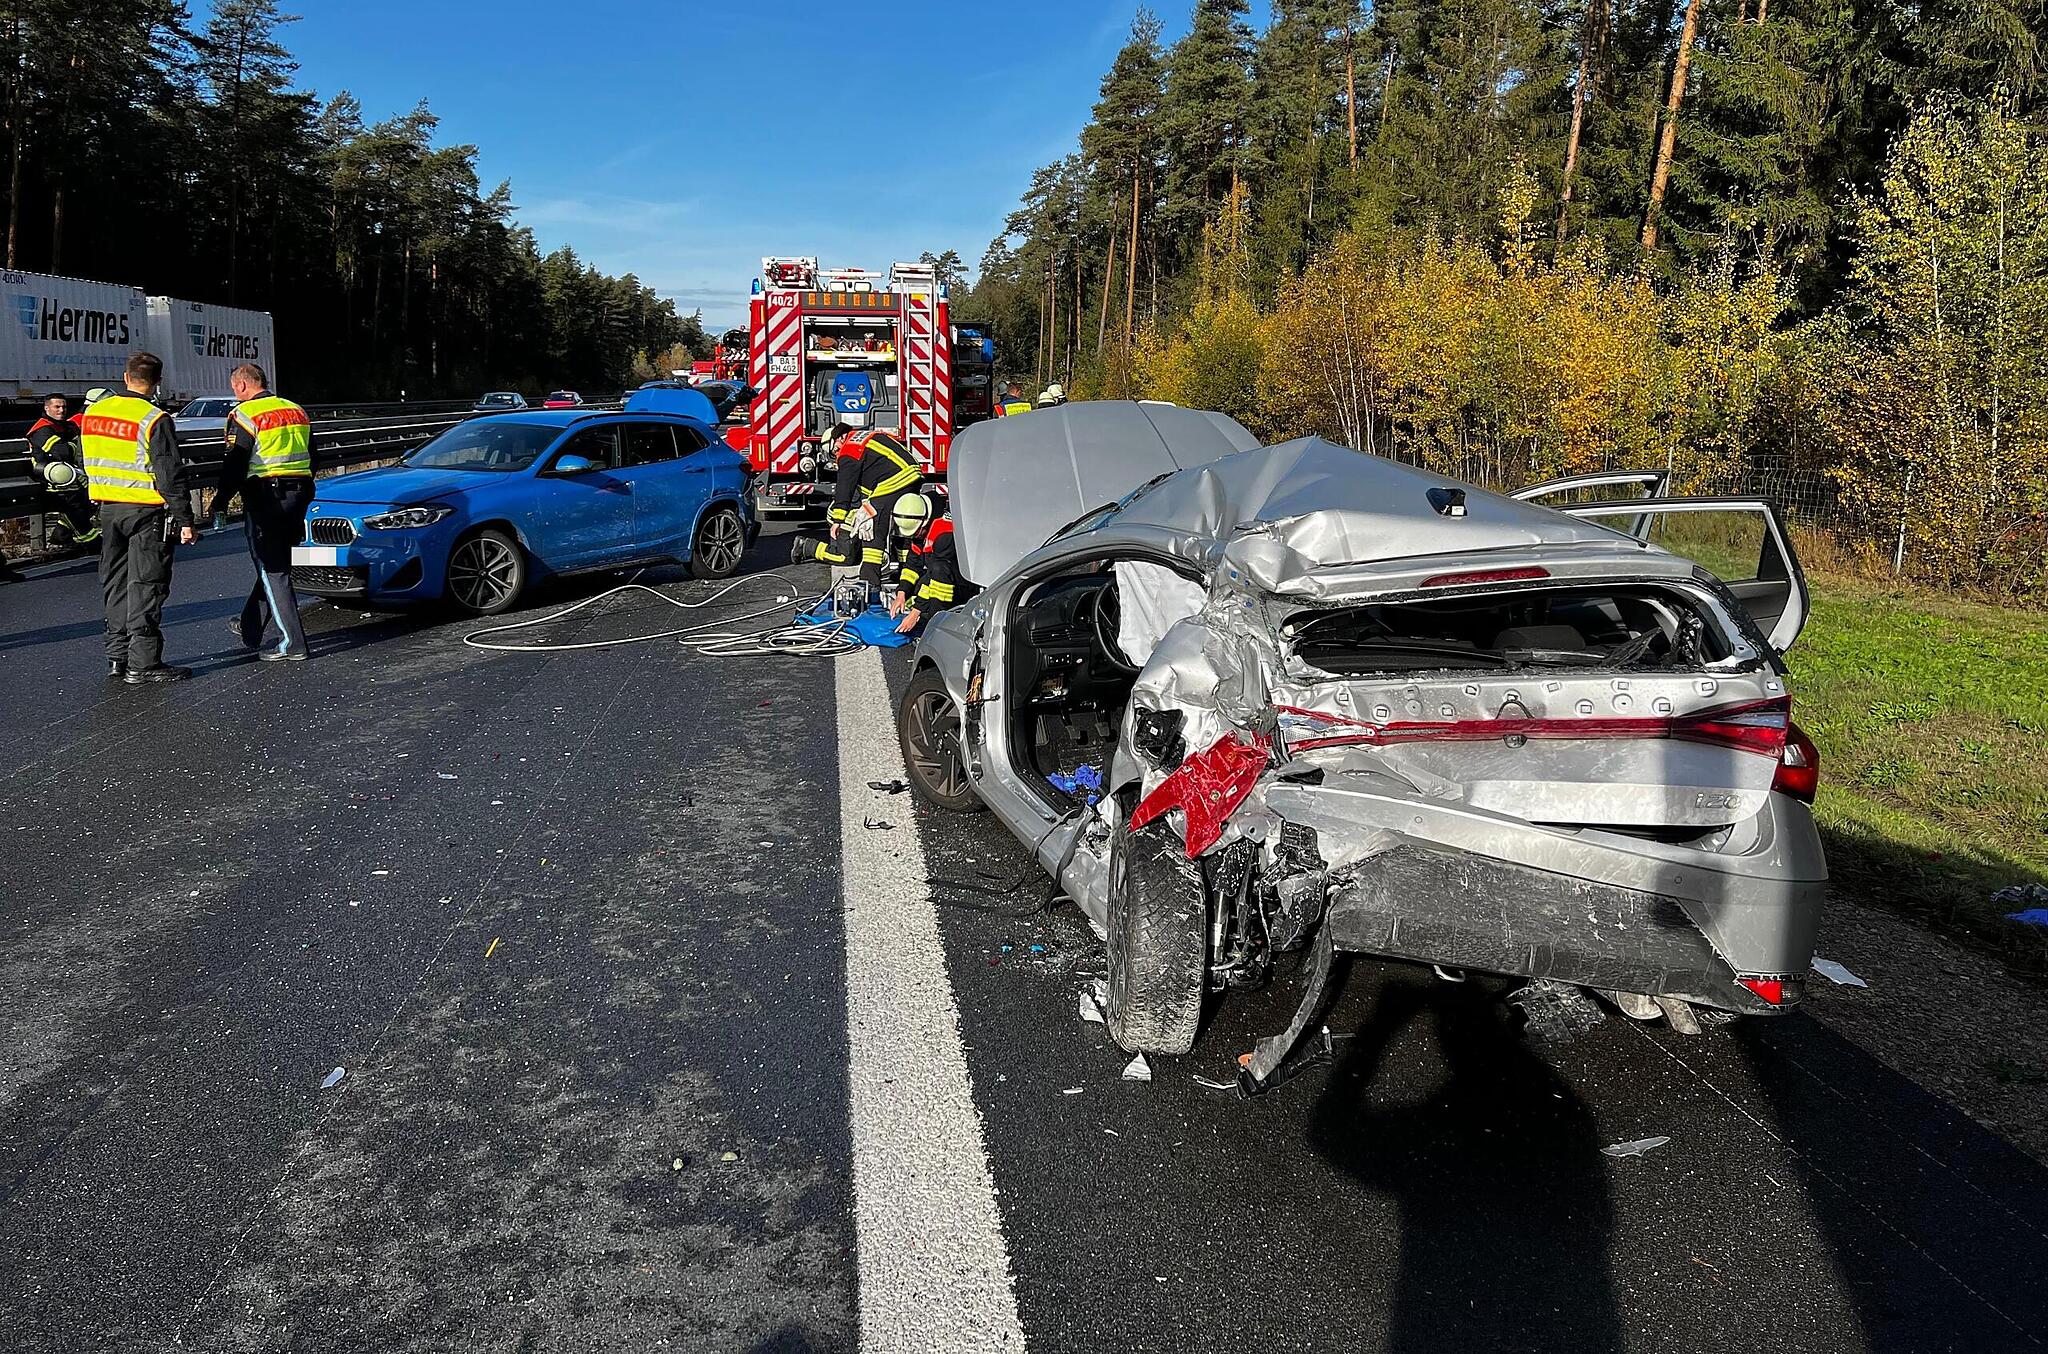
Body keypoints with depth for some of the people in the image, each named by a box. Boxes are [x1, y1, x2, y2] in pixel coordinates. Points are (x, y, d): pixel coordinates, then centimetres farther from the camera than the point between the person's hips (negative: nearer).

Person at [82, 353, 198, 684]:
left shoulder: (92, 412, 7)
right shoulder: (154, 419, -15)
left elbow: (87, 462, 16)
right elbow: (170, 475, -17)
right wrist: (185, 520, -14)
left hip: (108, 510, 6)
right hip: (146, 511, -6)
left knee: (115, 585, 15)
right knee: (145, 588, -2)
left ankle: (116, 656, 22)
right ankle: (143, 664, -2)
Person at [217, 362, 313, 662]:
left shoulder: (244, 415, -8)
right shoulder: (296, 411, 14)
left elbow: (235, 464, -12)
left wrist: (221, 500, -1)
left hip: (264, 497, -7)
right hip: (298, 495, 7)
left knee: (272, 570, -4)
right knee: (274, 565, 18)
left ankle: (292, 644, -7)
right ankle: (251, 630, 31)